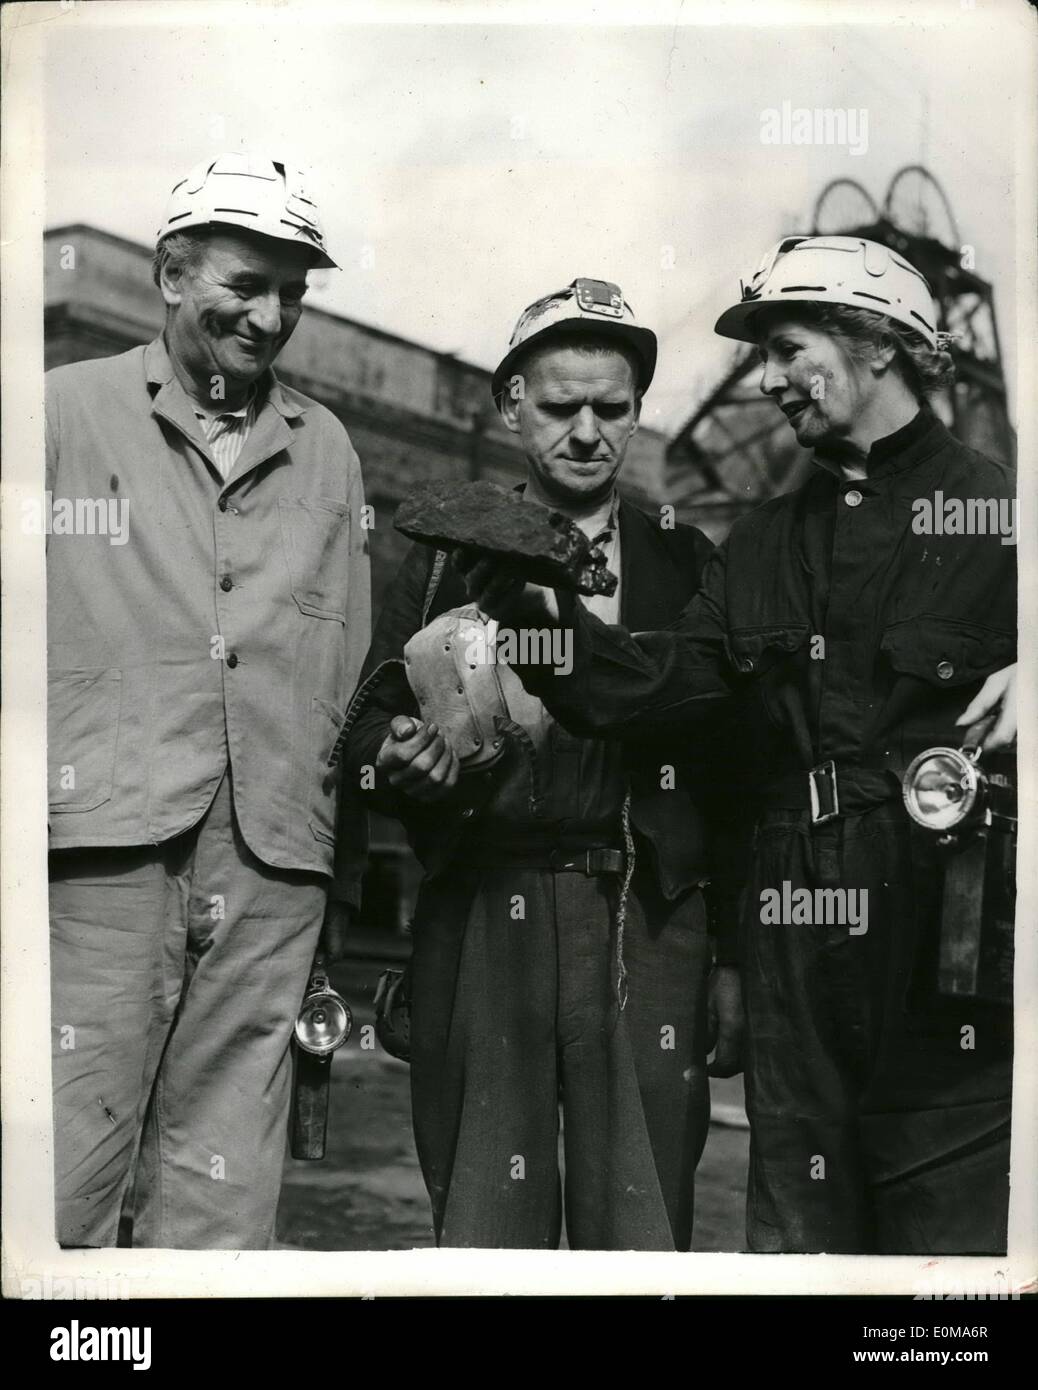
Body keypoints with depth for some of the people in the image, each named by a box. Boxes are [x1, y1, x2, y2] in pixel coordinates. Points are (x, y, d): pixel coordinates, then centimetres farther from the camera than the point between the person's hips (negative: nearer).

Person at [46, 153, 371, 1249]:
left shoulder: (324, 449, 18)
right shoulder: (70, 409, 9)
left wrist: (344, 872, 12)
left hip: (273, 869, 3)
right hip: (109, 844, -2)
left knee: (223, 1193, 7)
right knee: (65, 1173, -3)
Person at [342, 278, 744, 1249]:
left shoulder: (685, 566, 9)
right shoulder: (444, 560, 11)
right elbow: (366, 727, 9)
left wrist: (734, 958, 3)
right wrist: (398, 759, -15)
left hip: (647, 933, 0)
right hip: (481, 931, 1)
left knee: (642, 1225, 2)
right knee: (482, 1222, 5)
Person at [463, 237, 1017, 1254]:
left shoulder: (997, 511, -1)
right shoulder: (764, 545, 14)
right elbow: (658, 683, 3)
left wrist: (1024, 680, -22)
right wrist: (528, 603, -9)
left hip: (953, 978, -5)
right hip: (795, 978, 5)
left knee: (956, 1244, 4)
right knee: (799, 1241, 17)